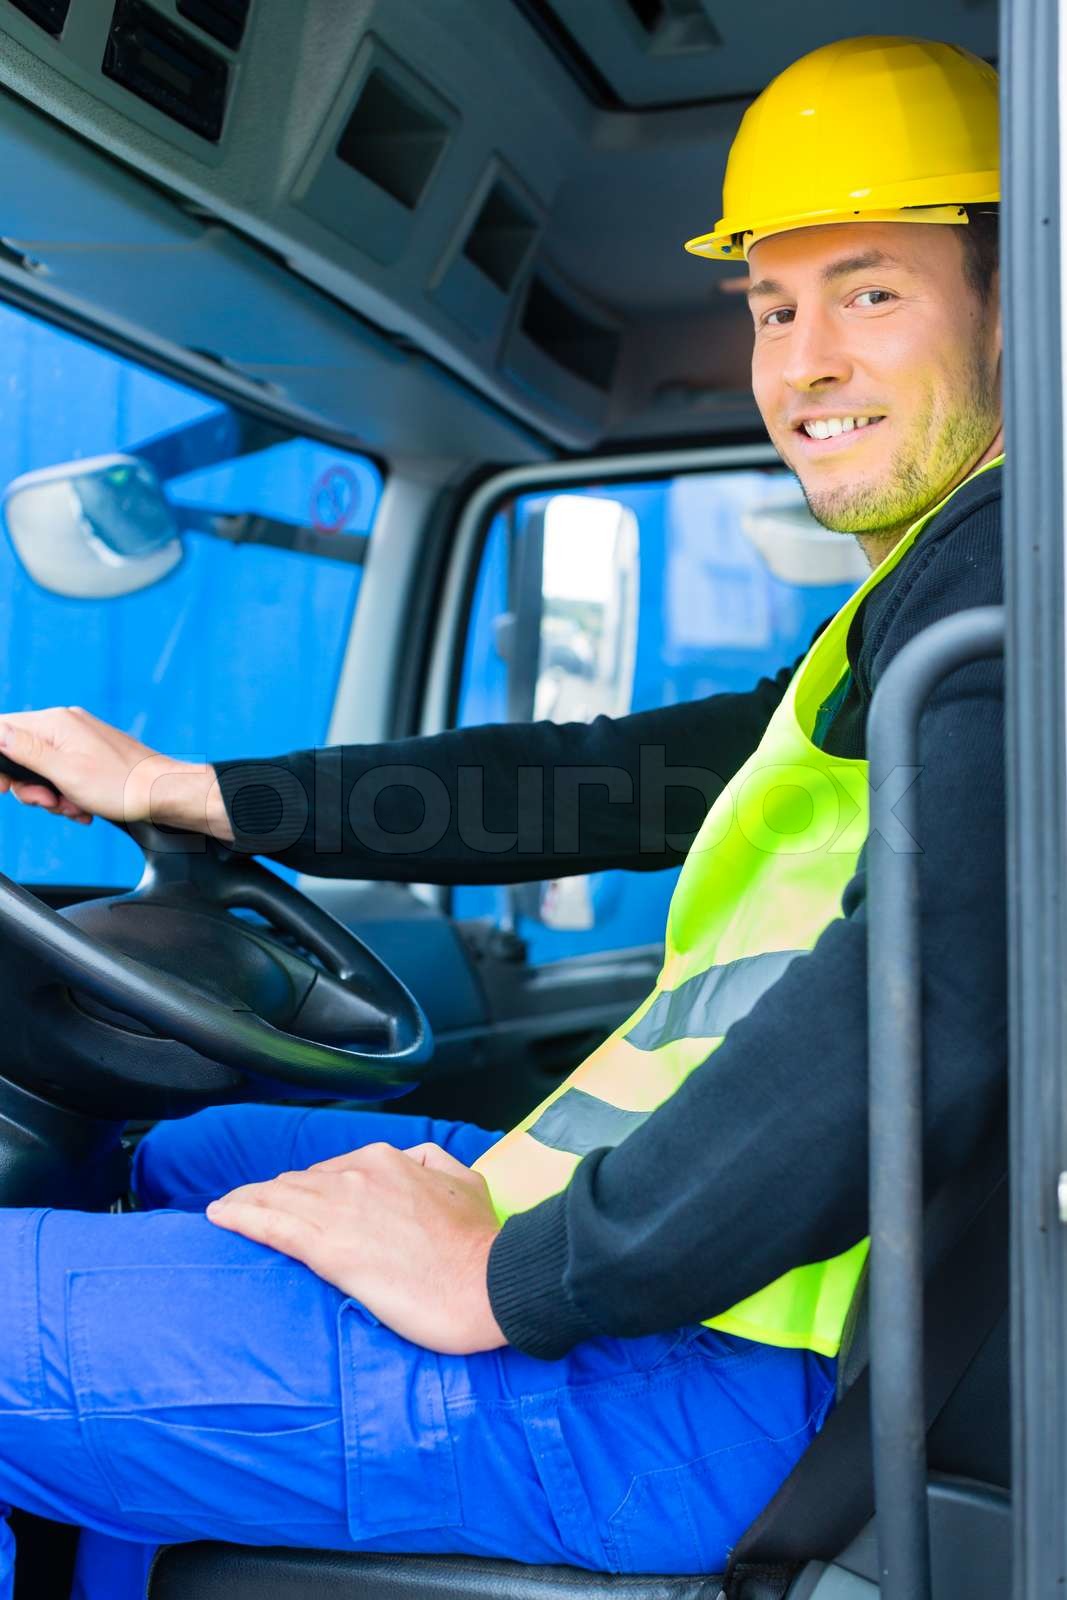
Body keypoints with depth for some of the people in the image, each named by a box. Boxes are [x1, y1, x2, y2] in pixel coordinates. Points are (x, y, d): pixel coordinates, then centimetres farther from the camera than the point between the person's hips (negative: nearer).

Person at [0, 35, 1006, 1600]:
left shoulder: (1005, 562, -16)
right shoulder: (910, 604, 17)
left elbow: (934, 1002, -32)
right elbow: (610, 778, 20)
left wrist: (510, 1276, -23)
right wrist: (191, 793, 21)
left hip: (713, 1371, -10)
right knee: (178, 1161, 27)